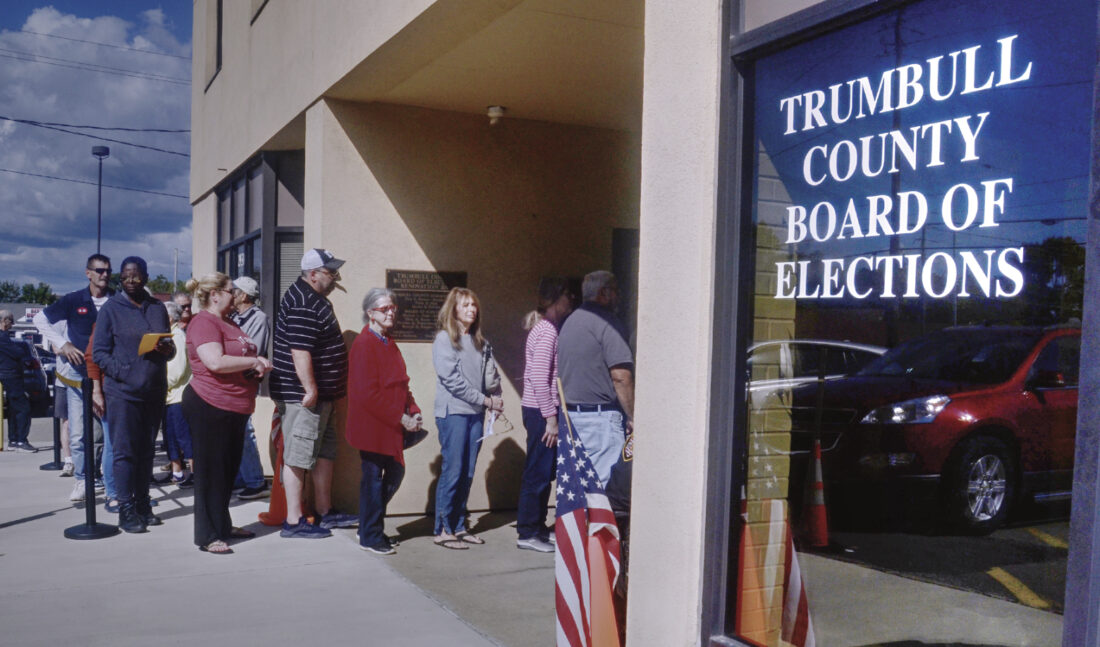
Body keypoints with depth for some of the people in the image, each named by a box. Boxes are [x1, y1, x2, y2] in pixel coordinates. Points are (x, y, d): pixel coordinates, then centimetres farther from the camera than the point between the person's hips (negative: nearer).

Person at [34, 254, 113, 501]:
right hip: (78, 375, 0)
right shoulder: (73, 301, 1)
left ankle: (93, 476, 20)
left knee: (100, 432, 6)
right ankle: (81, 479, 10)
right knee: (77, 432, -1)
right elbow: (41, 319, 9)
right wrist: (62, 344, -3)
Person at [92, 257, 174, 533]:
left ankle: (143, 505, 19)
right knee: (124, 450, -4)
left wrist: (167, 349, -7)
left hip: (154, 391, 4)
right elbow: (99, 352, -3)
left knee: (146, 450, 11)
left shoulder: (158, 308, 11)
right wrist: (122, 374, -16)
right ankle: (126, 510, 2)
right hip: (123, 391, -4)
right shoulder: (111, 308, -1)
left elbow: (170, 350, 16)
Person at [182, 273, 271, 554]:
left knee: (229, 470, 17)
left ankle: (223, 526, 29)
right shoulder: (204, 322, -14)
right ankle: (207, 537, 6)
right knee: (211, 472, -2)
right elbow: (216, 362, -27)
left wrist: (257, 362, 8)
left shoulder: (228, 323, 17)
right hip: (210, 406, -10)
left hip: (234, 408, 10)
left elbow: (238, 357, 30)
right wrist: (253, 362, -16)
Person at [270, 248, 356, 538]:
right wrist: (311, 390, -23)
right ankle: (293, 522, 5)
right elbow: (300, 351, -25)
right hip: (303, 396, -11)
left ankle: (325, 513, 27)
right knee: (298, 457, -3)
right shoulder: (303, 303, -19)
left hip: (321, 395, 11)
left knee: (325, 454, 16)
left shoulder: (313, 298, 16)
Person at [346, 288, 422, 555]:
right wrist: (401, 418, -18)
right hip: (372, 426, -9)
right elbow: (367, 393, -20)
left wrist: (413, 412, 3)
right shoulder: (364, 344, -14)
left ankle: (370, 525, 30)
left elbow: (401, 384, 18)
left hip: (392, 425, 9)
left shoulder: (388, 343, 14)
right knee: (373, 476, 1)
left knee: (395, 473, 14)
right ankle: (370, 537, 15)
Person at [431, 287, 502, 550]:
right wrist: (485, 400, -11)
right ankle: (443, 530, 5)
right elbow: (452, 379, -12)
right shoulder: (444, 339, -5)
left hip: (476, 413, 6)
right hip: (453, 412, -6)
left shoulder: (479, 341, 13)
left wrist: (496, 398, -2)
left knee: (468, 473, 9)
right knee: (452, 472, -4)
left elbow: (492, 372, 17)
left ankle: (458, 526, 19)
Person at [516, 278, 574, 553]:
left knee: (545, 473, 15)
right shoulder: (547, 330, -15)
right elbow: (539, 379, -21)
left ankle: (537, 528, 25)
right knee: (538, 473, -2)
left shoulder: (547, 328, 15)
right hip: (541, 411, -10)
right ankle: (527, 534, 6)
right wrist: (551, 417, -19)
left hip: (542, 409, 10)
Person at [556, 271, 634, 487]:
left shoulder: (570, 321, 17)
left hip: (569, 412, 9)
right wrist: (632, 417, -11)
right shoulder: (607, 323, -11)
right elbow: (620, 376, -18)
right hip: (600, 418, -9)